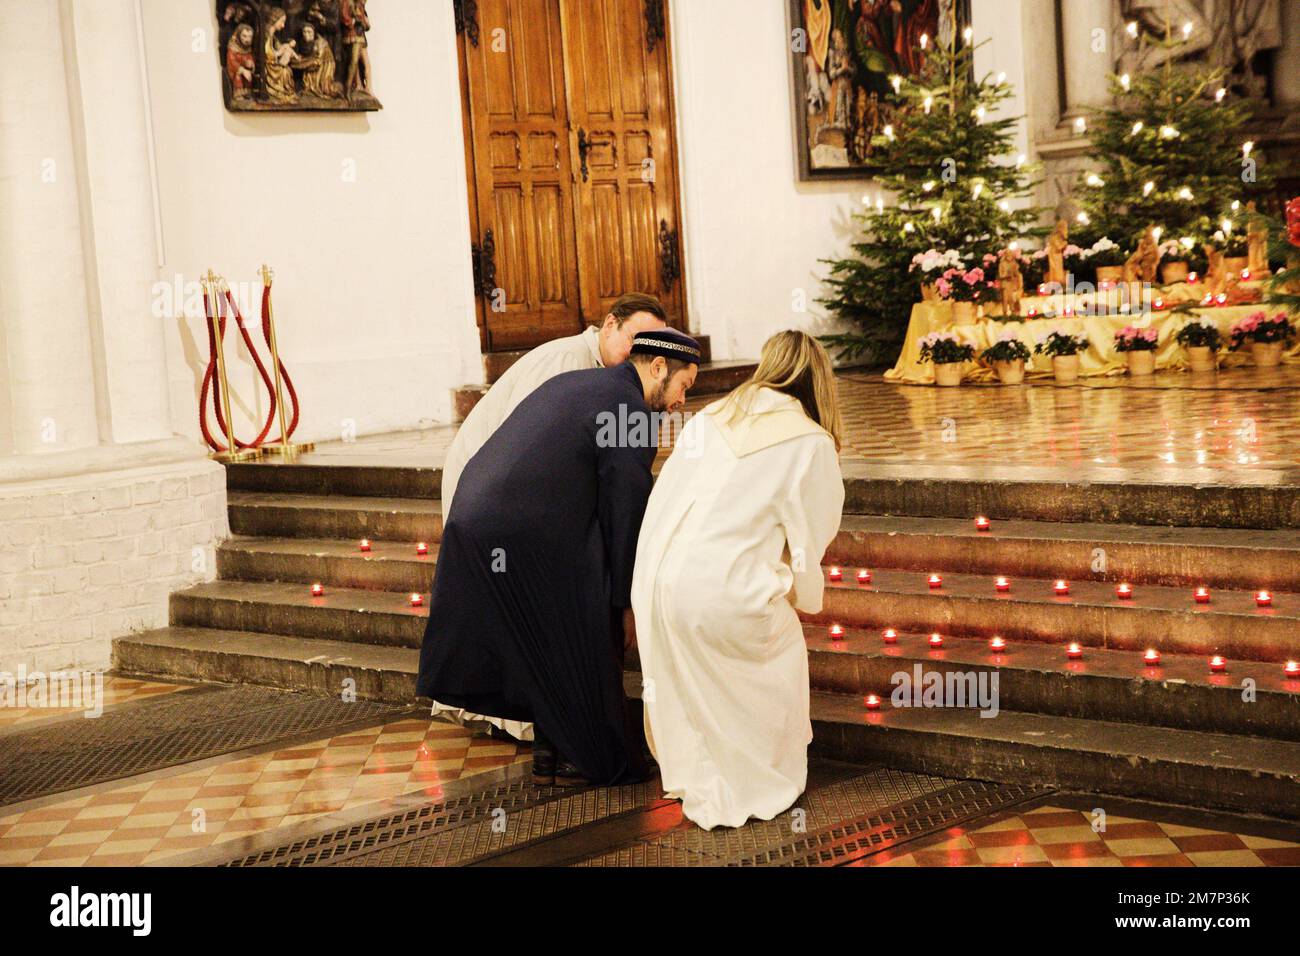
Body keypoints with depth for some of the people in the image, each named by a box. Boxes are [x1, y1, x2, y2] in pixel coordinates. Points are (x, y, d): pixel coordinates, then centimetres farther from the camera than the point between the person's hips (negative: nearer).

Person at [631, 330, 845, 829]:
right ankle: (757, 787, 30)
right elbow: (810, 539, 3)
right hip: (721, 591, -5)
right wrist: (804, 597, 22)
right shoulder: (812, 444, -1)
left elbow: (661, 496, 11)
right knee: (779, 658, 22)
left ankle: (695, 780, 42)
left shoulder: (711, 417, 13)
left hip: (656, 582, 5)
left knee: (686, 680, 27)